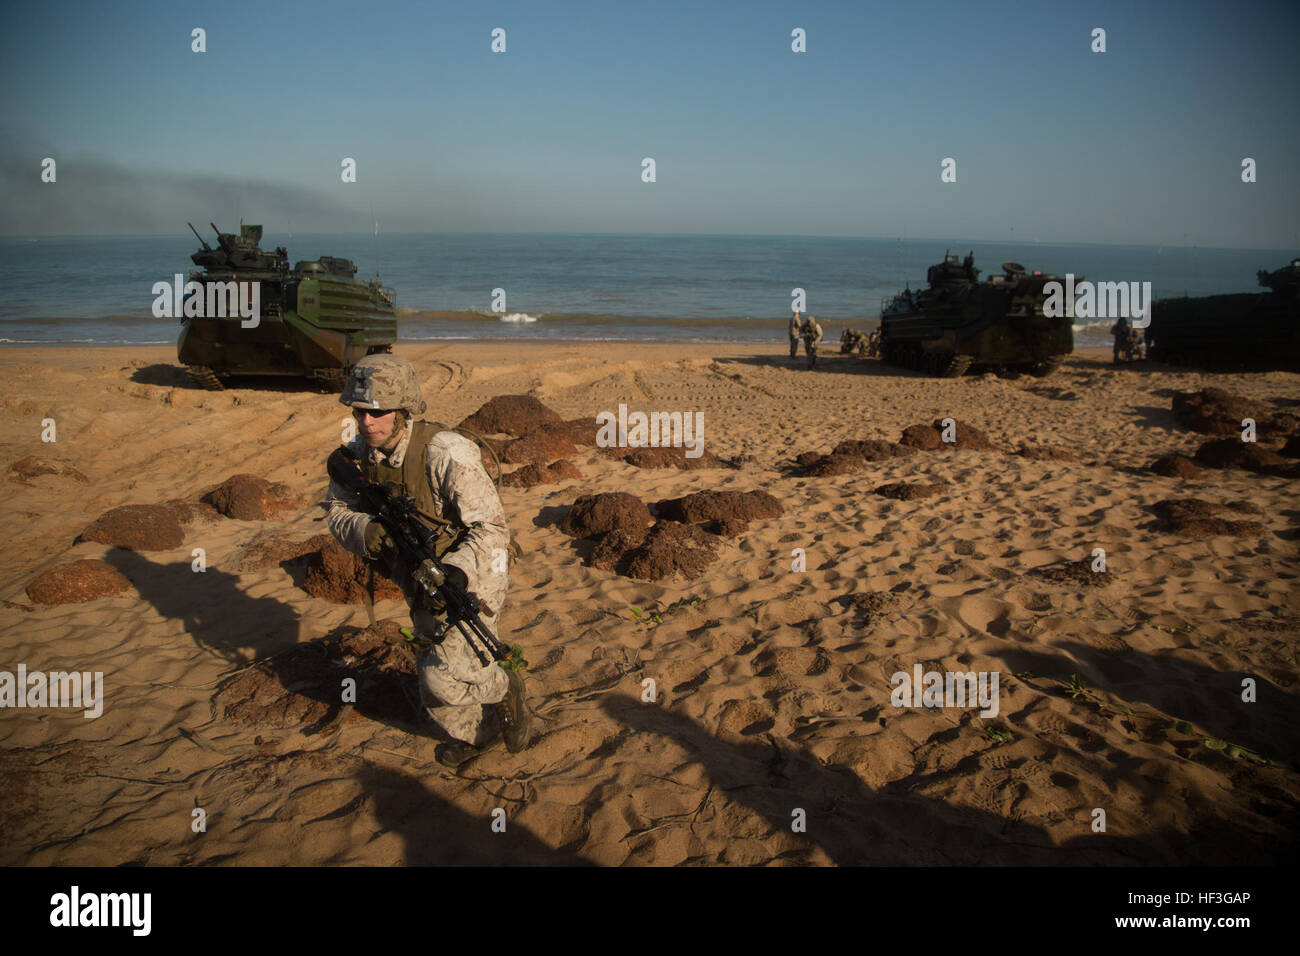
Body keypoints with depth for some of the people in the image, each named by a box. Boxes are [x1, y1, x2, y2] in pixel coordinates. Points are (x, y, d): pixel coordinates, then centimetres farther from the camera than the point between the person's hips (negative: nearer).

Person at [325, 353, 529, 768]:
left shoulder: (446, 455, -30)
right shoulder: (358, 454, -10)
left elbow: (491, 528, -27)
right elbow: (337, 512, -1)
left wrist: (455, 572, -43)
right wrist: (365, 531, -24)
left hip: (469, 581, -6)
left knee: (442, 678, -15)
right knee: (434, 683, 17)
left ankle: (503, 688, 16)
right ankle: (471, 735, 44)